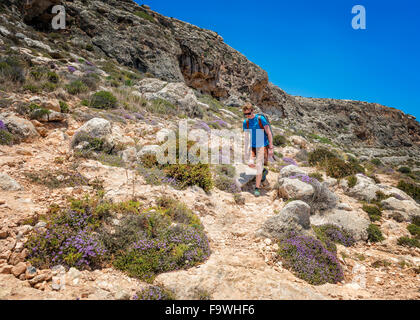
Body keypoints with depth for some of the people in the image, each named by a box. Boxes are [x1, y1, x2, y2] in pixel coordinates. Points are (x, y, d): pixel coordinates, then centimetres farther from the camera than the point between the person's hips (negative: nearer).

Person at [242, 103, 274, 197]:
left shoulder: (261, 119, -13)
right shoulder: (246, 122, 1)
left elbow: (269, 133, -11)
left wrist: (271, 148, -13)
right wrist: (247, 149, 11)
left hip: (262, 146, -5)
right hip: (253, 146, 5)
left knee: (259, 166, -10)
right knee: (250, 164, -9)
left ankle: (257, 188, 2)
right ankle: (264, 171, 24)